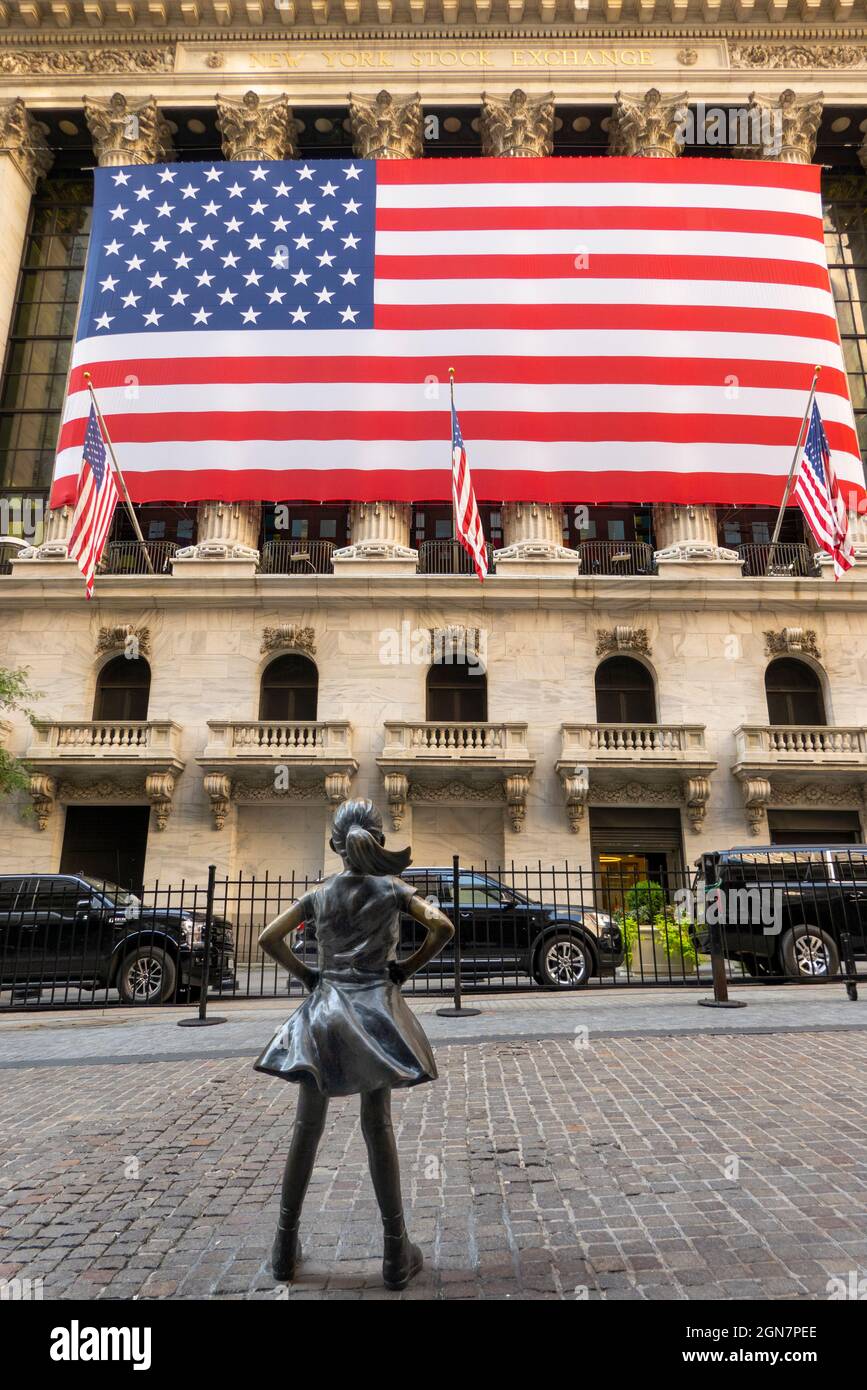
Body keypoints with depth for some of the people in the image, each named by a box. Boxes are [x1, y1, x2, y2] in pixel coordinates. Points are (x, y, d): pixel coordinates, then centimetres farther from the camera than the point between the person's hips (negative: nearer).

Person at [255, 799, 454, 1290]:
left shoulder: (321, 893, 3)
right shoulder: (393, 888, -2)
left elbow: (269, 937, 0)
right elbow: (443, 926, -12)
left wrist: (305, 973, 8)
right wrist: (407, 969, -1)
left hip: (324, 1010, 2)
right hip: (376, 1008, -1)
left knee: (307, 1127, 11)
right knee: (379, 1126, 5)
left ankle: (286, 1248, 21)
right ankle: (397, 1253, 12)